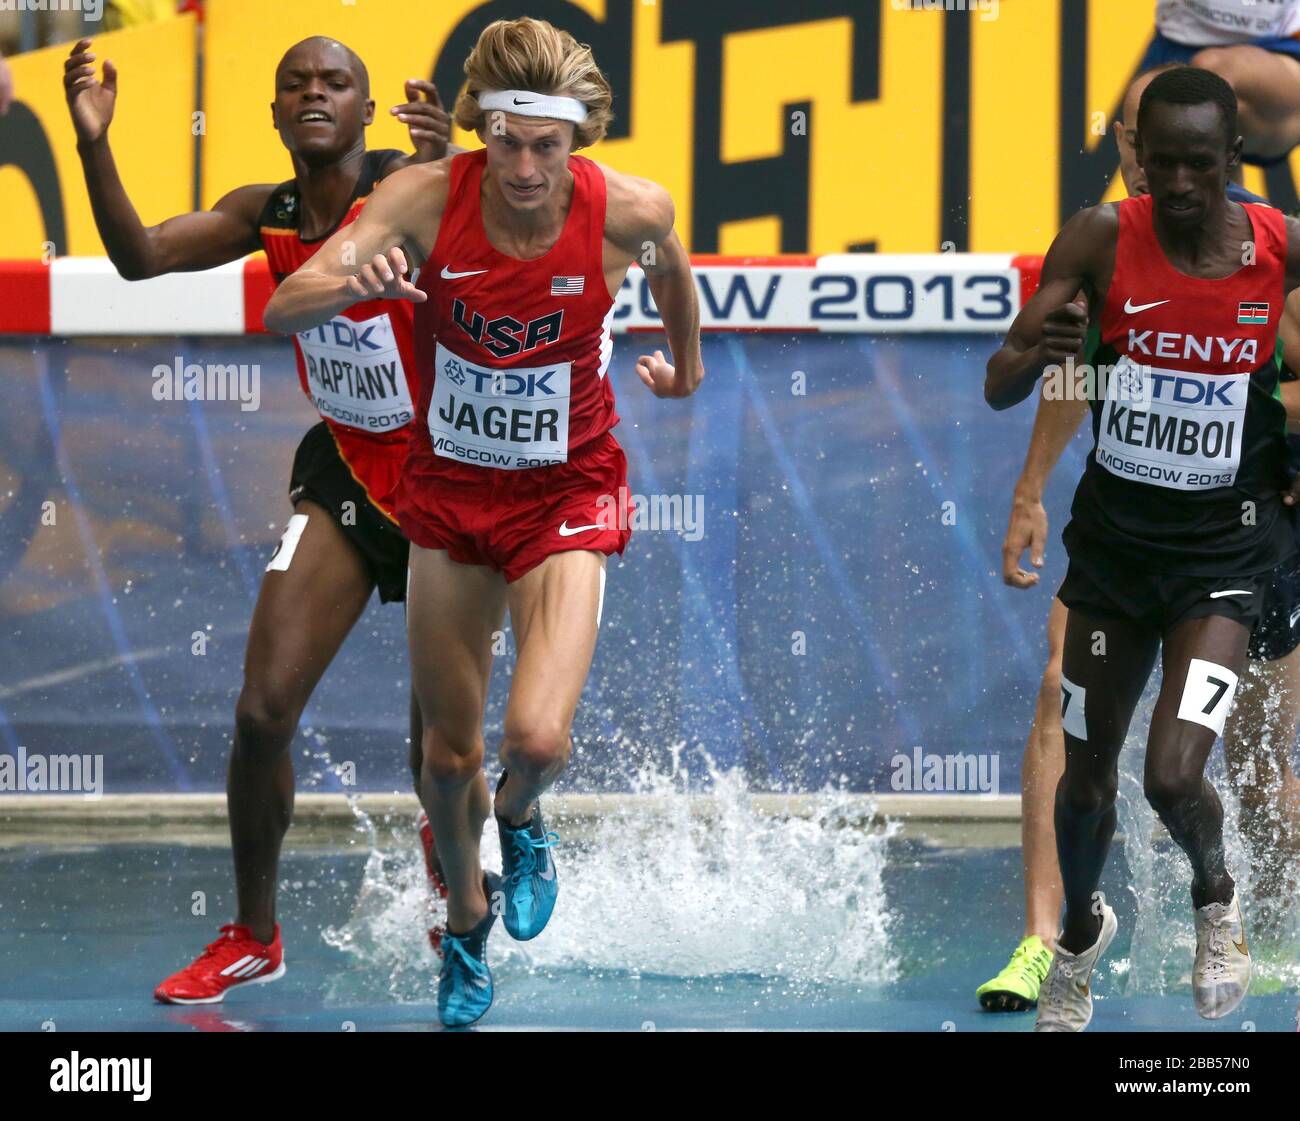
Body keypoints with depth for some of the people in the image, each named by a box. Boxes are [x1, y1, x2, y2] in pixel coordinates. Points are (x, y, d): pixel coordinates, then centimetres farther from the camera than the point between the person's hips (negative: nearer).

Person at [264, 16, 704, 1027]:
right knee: (450, 752, 12)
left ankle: (522, 821, 18)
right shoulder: (429, 197, -19)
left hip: (566, 492, -2)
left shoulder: (629, 211, -19)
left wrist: (686, 365, 25)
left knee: (537, 739, -20)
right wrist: (355, 285, -45)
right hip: (449, 487, 2)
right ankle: (468, 924, 41)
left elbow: (672, 265, 8)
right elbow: (282, 310, -24)